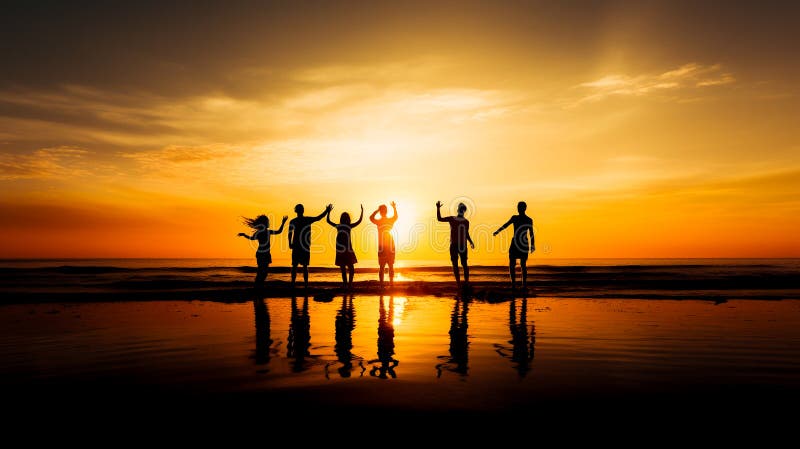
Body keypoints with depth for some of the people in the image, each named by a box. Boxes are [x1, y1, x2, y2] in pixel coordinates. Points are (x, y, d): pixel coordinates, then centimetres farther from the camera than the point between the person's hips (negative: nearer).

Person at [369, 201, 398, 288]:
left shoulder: (378, 221, -8)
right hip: (391, 247, 2)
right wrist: (394, 208, 37)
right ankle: (391, 283, 12)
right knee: (391, 266, 10)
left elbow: (371, 218, 13)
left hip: (382, 248, -2)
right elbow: (396, 216, 24)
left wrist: (377, 210, 13)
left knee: (382, 267, 2)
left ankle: (381, 284, -1)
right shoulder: (391, 220, -1)